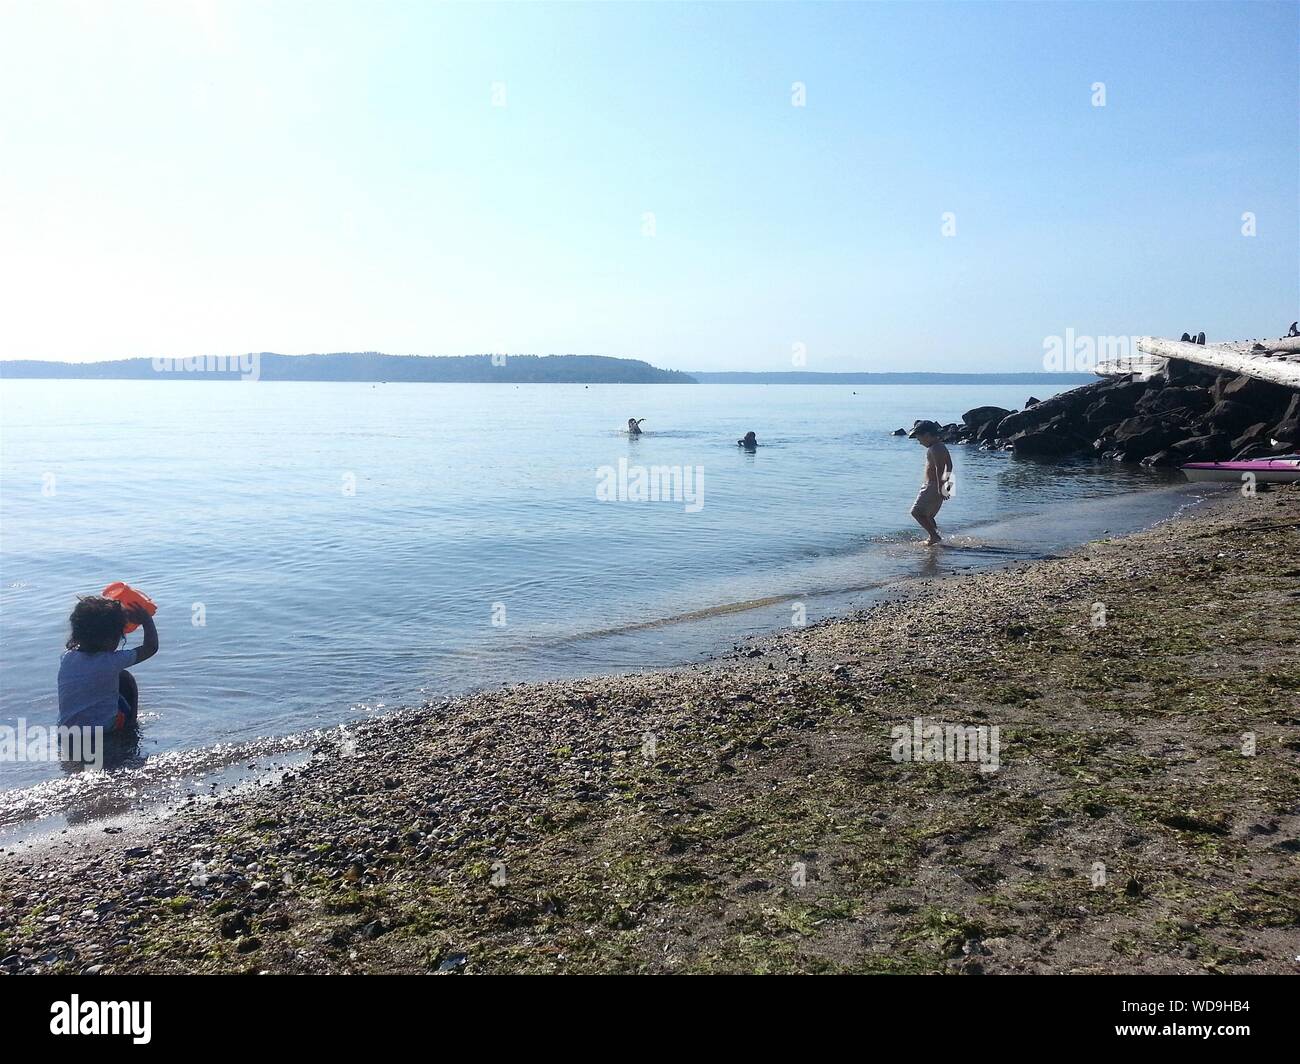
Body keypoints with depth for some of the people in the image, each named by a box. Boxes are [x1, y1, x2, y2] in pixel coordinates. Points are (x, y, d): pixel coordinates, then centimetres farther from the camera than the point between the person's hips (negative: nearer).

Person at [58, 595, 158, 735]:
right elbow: (151, 647, -11)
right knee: (125, 679, 14)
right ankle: (131, 727, 28)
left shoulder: (66, 657, -6)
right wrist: (146, 619, -1)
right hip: (102, 728, -5)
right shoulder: (112, 662, -21)